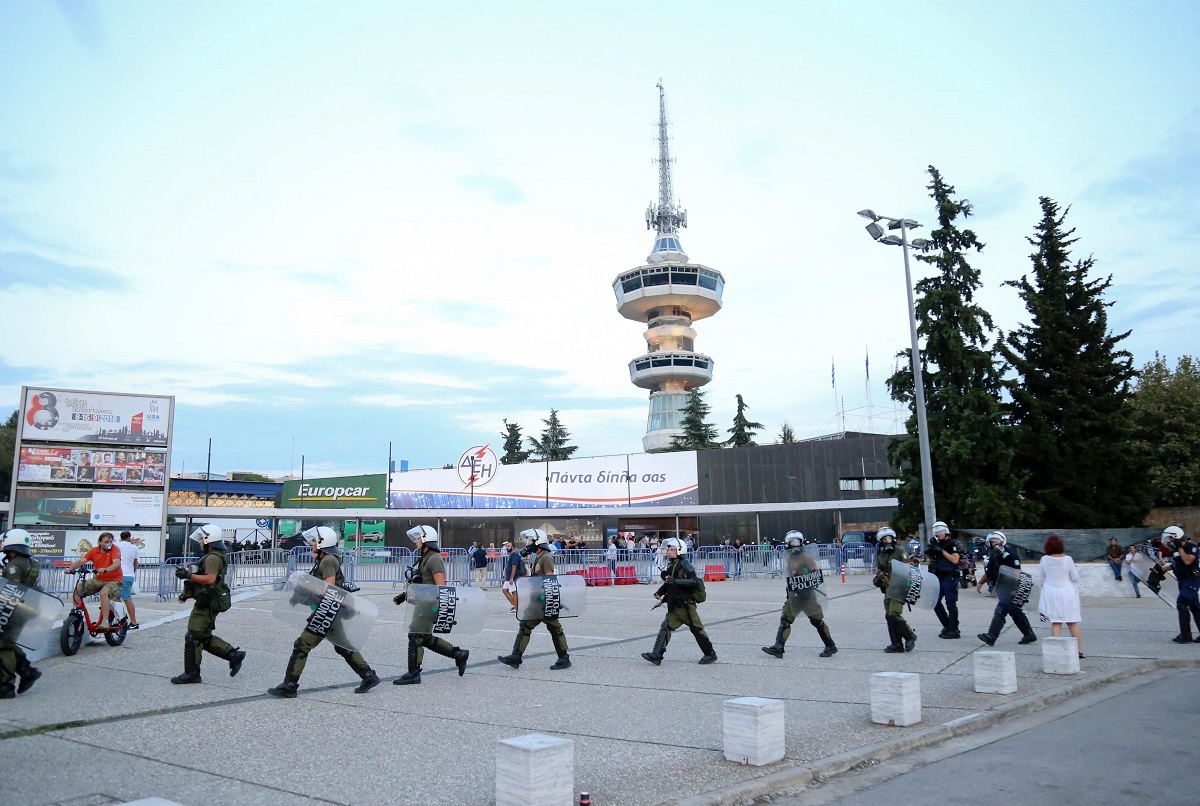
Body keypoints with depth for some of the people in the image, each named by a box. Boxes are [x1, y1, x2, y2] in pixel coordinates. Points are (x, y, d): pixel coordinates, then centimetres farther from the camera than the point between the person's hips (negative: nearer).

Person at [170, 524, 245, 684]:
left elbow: (210, 579, -30)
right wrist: (187, 593, 21)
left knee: (193, 637, -2)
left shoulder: (213, 557, -17)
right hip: (207, 603, 11)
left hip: (207, 604, -11)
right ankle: (234, 654, 15)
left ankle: (191, 673, 6)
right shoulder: (211, 556, 18)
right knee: (205, 637, 15)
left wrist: (188, 575, -26)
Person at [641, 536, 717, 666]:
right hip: (675, 606, 8)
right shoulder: (671, 566, 11)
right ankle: (656, 655, -7)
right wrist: (660, 592, 8)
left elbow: (693, 582, -27)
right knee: (666, 627, -3)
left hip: (686, 605, -8)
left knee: (697, 629, 2)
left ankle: (710, 654, 17)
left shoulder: (685, 566, -14)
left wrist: (674, 581, -31)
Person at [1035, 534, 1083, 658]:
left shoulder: (1044, 560, -7)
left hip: (1051, 593, 0)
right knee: (1073, 623, 12)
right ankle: (1079, 650, 19)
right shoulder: (1067, 559, -10)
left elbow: (1041, 580, 2)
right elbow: (1075, 578, -2)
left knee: (1055, 623, 5)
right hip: (1067, 593, 0)